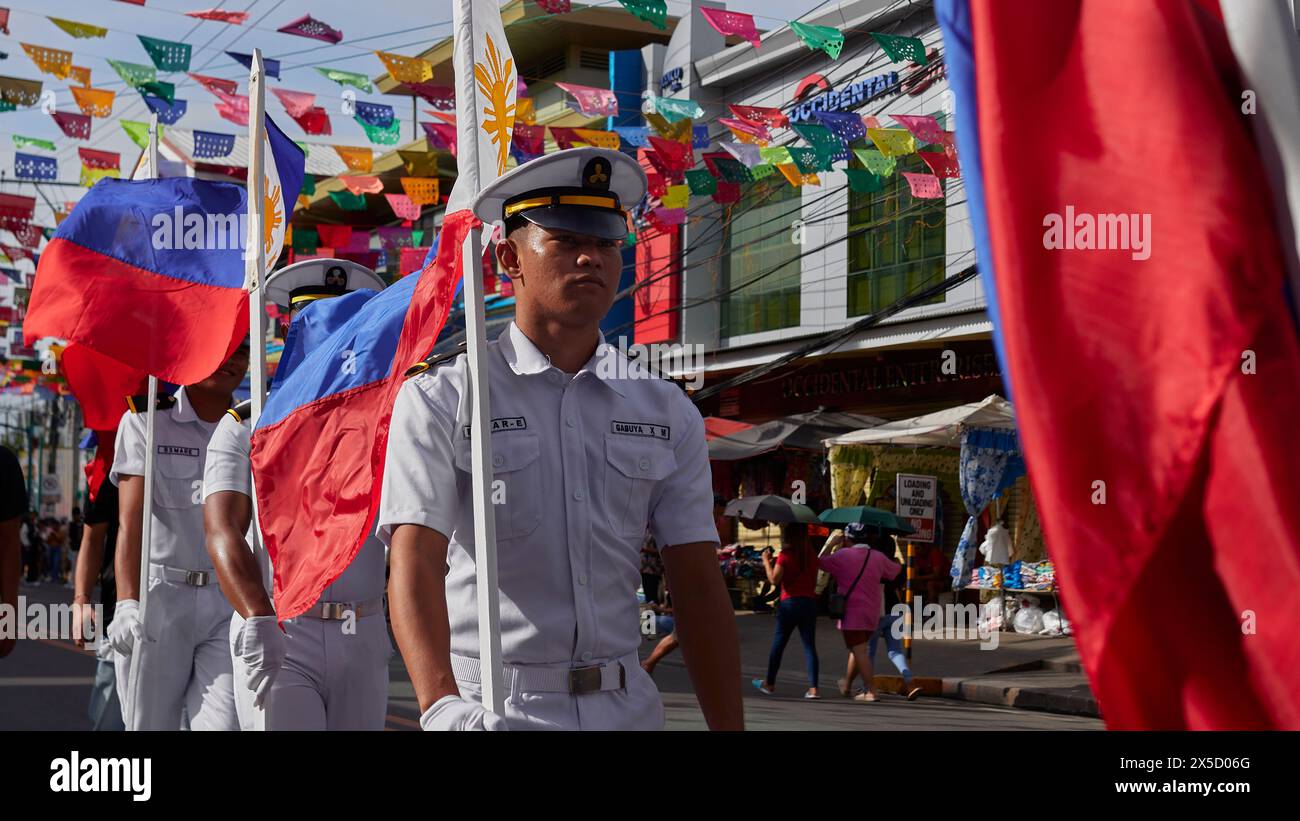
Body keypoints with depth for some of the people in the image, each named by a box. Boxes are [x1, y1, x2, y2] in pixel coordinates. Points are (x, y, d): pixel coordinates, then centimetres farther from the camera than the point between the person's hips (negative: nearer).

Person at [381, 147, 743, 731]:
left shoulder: (668, 413, 8)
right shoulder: (439, 400, -4)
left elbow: (699, 588, 4)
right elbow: (415, 561, -17)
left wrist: (728, 726, -6)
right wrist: (441, 705, -33)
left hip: (626, 706, 4)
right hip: (490, 709, -3)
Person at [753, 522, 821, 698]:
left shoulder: (785, 555, -9)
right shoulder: (812, 555, 6)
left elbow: (774, 579, -16)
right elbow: (814, 581, 12)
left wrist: (766, 561, -5)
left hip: (789, 603, -4)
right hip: (810, 602, 4)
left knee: (778, 644, 11)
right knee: (809, 646, 1)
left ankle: (769, 684, 22)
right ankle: (813, 688, -8)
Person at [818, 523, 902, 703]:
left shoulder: (843, 555, -8)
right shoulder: (879, 557, 5)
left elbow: (820, 562, 3)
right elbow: (895, 570, 21)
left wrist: (830, 543, 14)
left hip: (852, 612, -6)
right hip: (872, 612, 6)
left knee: (859, 651, -8)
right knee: (857, 649, 20)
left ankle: (871, 691, -15)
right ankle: (847, 685, 34)